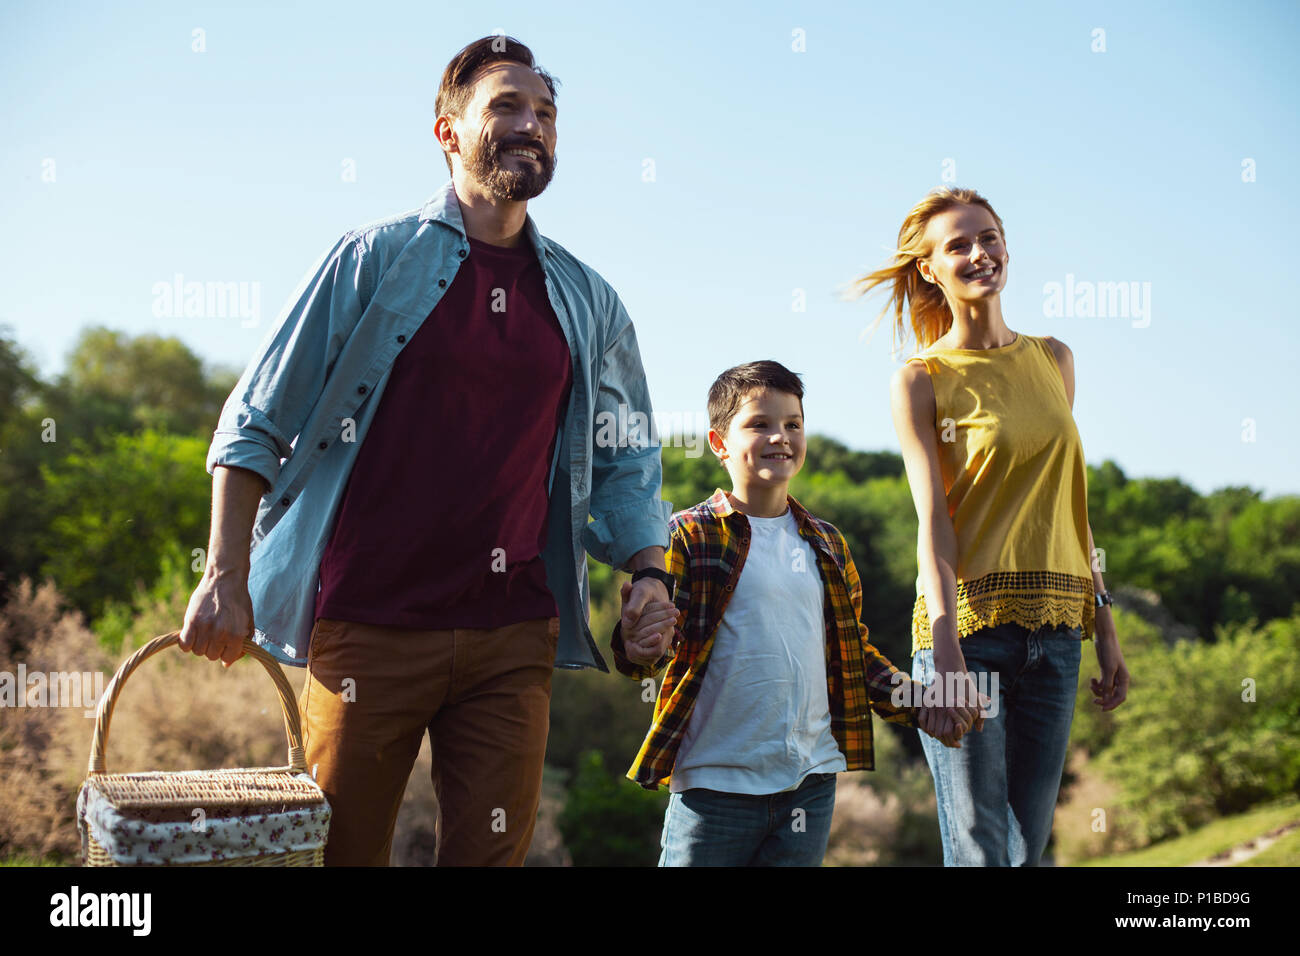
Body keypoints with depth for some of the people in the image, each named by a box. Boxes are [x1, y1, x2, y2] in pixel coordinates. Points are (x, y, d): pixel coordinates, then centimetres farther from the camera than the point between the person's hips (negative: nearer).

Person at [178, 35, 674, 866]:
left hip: (514, 636, 3)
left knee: (492, 852, 3)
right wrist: (227, 577, -6)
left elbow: (624, 459, 19)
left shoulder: (586, 301, 12)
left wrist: (649, 569, 3)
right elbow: (256, 423, 1)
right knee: (341, 851, 5)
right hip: (368, 629, -3)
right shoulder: (377, 259, 0)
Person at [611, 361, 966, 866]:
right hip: (715, 782, -5)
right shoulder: (690, 536, -3)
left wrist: (917, 704, 7)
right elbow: (657, 631, -10)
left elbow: (854, 651, 20)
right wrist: (640, 648, -33)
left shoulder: (827, 545, 13)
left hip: (810, 781, 5)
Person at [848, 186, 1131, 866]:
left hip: (1054, 629, 5)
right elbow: (933, 521, -10)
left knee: (1028, 846, 6)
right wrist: (946, 649, -22)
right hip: (969, 623, -5)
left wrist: (1105, 628, 12)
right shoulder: (919, 381, -1)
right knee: (979, 853, -7)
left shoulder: (1053, 359, 14)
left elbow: (1067, 501, 17)